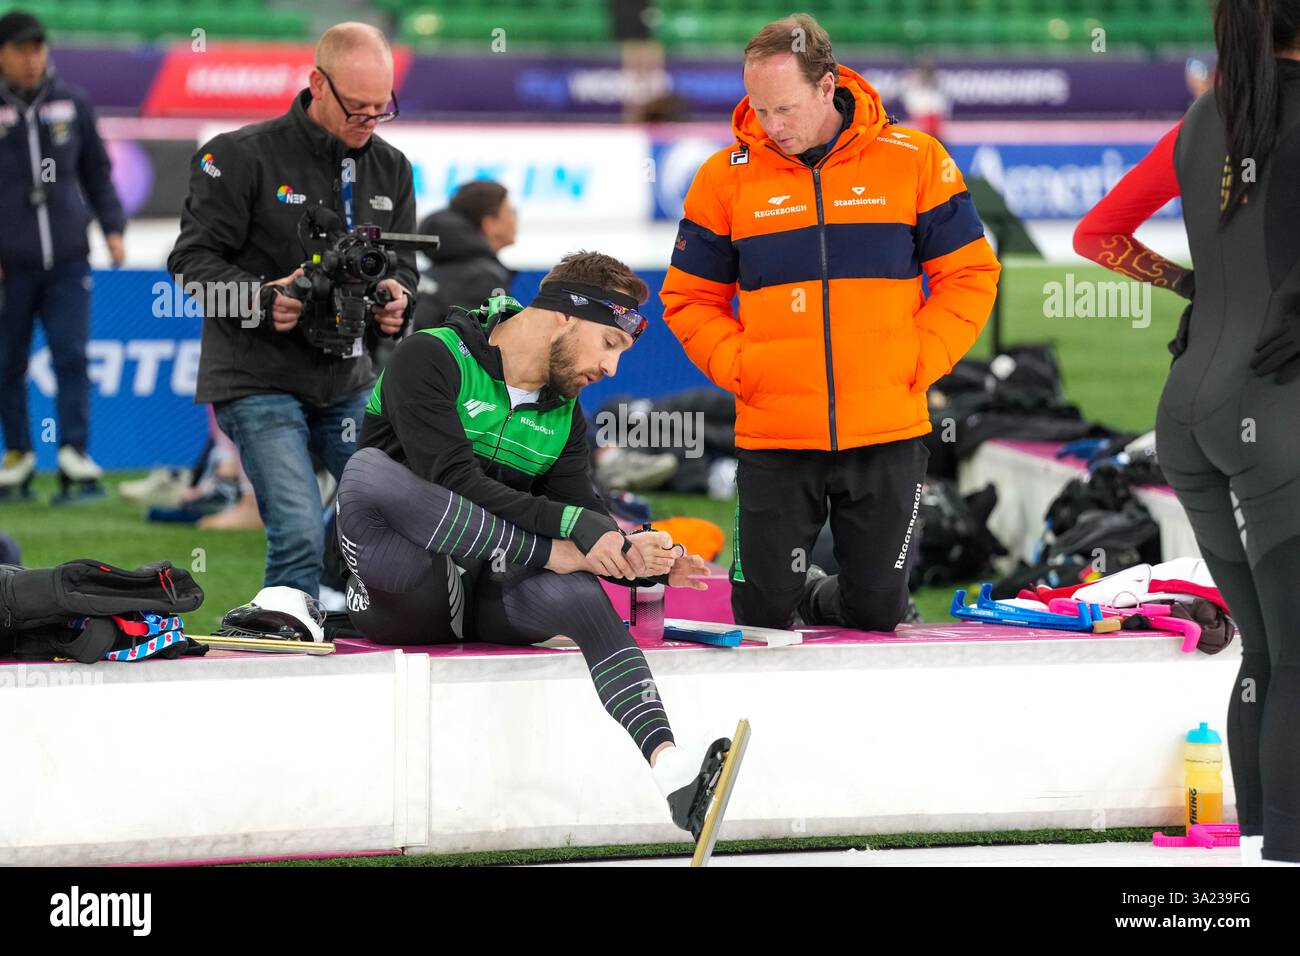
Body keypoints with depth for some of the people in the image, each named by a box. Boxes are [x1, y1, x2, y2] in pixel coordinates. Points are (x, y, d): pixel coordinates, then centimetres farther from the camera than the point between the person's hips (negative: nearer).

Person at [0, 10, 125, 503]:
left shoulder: (72, 104, 9)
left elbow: (97, 171, 18)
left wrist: (113, 228, 9)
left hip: (67, 261, 1)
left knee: (71, 357, -8)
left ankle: (75, 459, -10)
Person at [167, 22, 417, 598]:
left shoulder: (390, 170, 10)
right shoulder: (245, 156, -8)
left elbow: (402, 267, 17)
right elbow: (192, 258, -7)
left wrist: (396, 300, -8)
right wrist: (264, 298, -24)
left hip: (348, 382, 6)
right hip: (260, 382, -6)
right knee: (301, 535, -19)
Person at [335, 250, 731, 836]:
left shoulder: (564, 415, 14)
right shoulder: (431, 359, -9)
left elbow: (586, 524, 6)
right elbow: (452, 481, -21)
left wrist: (642, 559, -16)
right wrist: (569, 526, -25)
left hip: (484, 600, 5)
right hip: (400, 598, -5)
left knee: (575, 592, -29)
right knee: (370, 469, -35)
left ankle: (666, 763, -47)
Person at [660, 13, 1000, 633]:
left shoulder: (913, 160, -2)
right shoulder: (727, 176, 0)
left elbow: (968, 274, 3)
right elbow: (689, 298, 7)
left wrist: (920, 362, -7)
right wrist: (737, 367, -8)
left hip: (887, 436, 0)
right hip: (773, 442, 0)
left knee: (876, 612, 5)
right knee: (763, 616, 1)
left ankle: (816, 597, 38)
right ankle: (795, 586, 35)